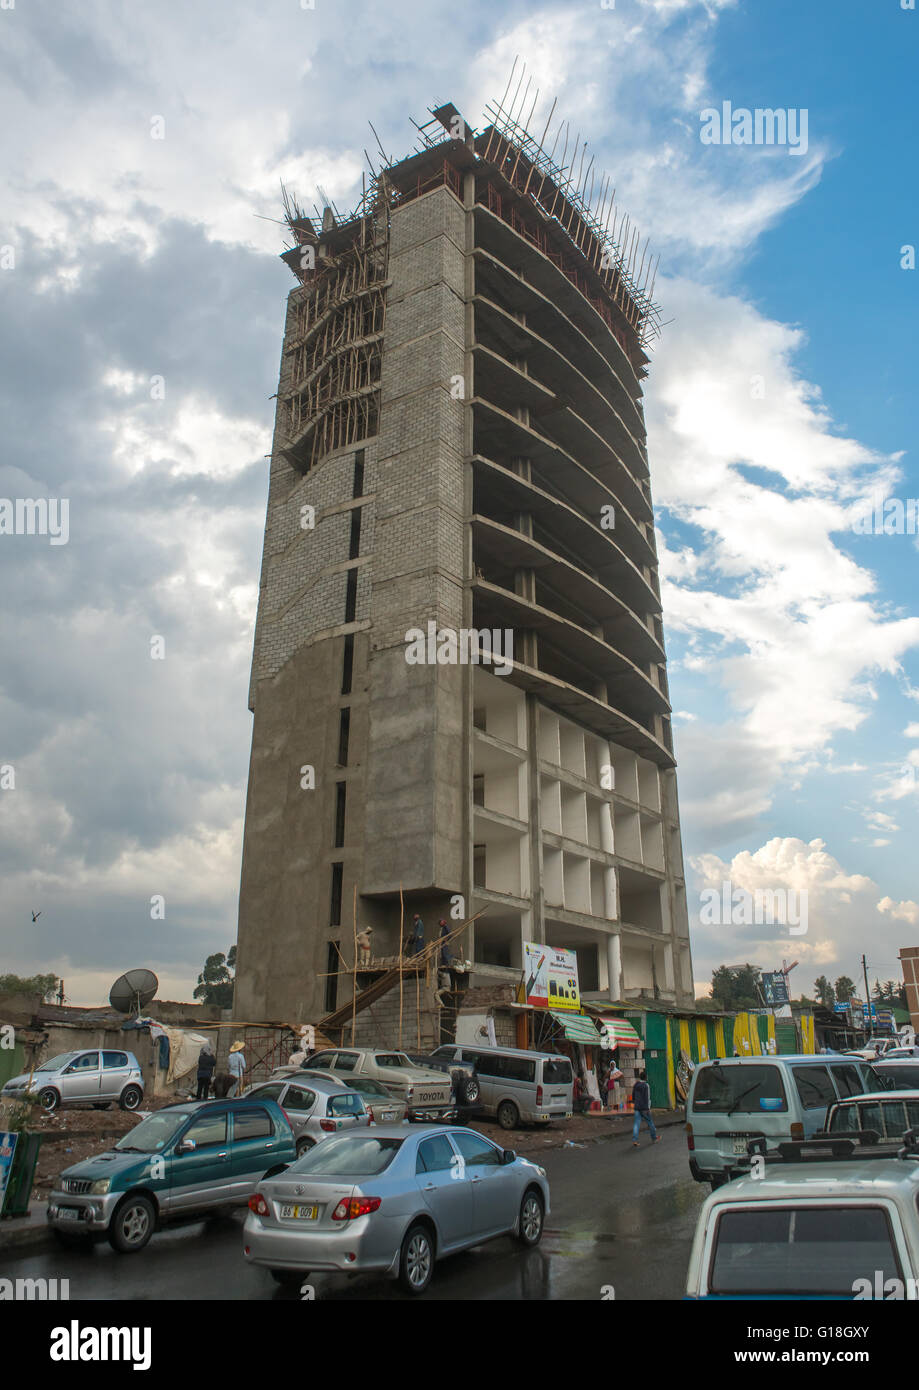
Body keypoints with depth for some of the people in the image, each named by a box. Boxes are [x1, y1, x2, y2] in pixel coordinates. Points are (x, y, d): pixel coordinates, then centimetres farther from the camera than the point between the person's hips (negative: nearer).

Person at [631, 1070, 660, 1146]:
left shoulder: (635, 1085, 8)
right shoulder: (646, 1086, -12)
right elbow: (647, 1097, -16)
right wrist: (648, 1108, -16)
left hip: (637, 1107, 5)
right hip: (644, 1108, -5)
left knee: (637, 1123, 1)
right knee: (650, 1122, 13)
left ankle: (634, 1141, -9)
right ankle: (654, 1138, 28)